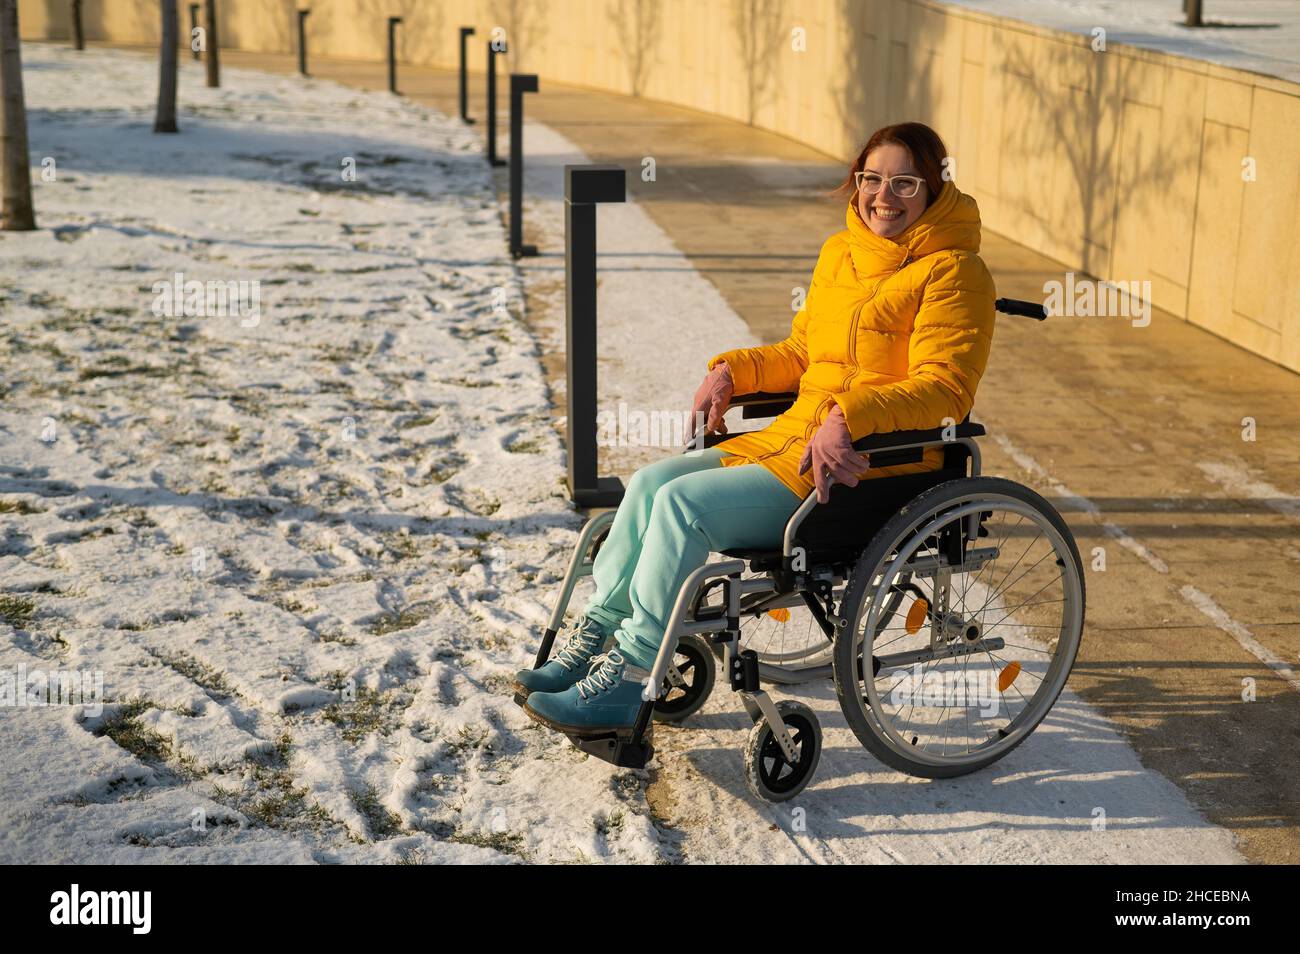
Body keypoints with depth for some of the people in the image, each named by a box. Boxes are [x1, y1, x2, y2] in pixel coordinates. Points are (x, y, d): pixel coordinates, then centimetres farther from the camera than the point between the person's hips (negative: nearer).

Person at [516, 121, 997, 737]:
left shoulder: (952, 271, -8)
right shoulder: (840, 253, 15)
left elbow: (944, 389, -18)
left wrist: (848, 418, -30)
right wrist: (733, 369, 9)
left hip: (872, 462, -8)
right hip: (792, 436, 8)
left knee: (684, 502, -22)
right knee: (651, 482, -9)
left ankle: (628, 678, -15)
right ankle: (592, 640, -2)